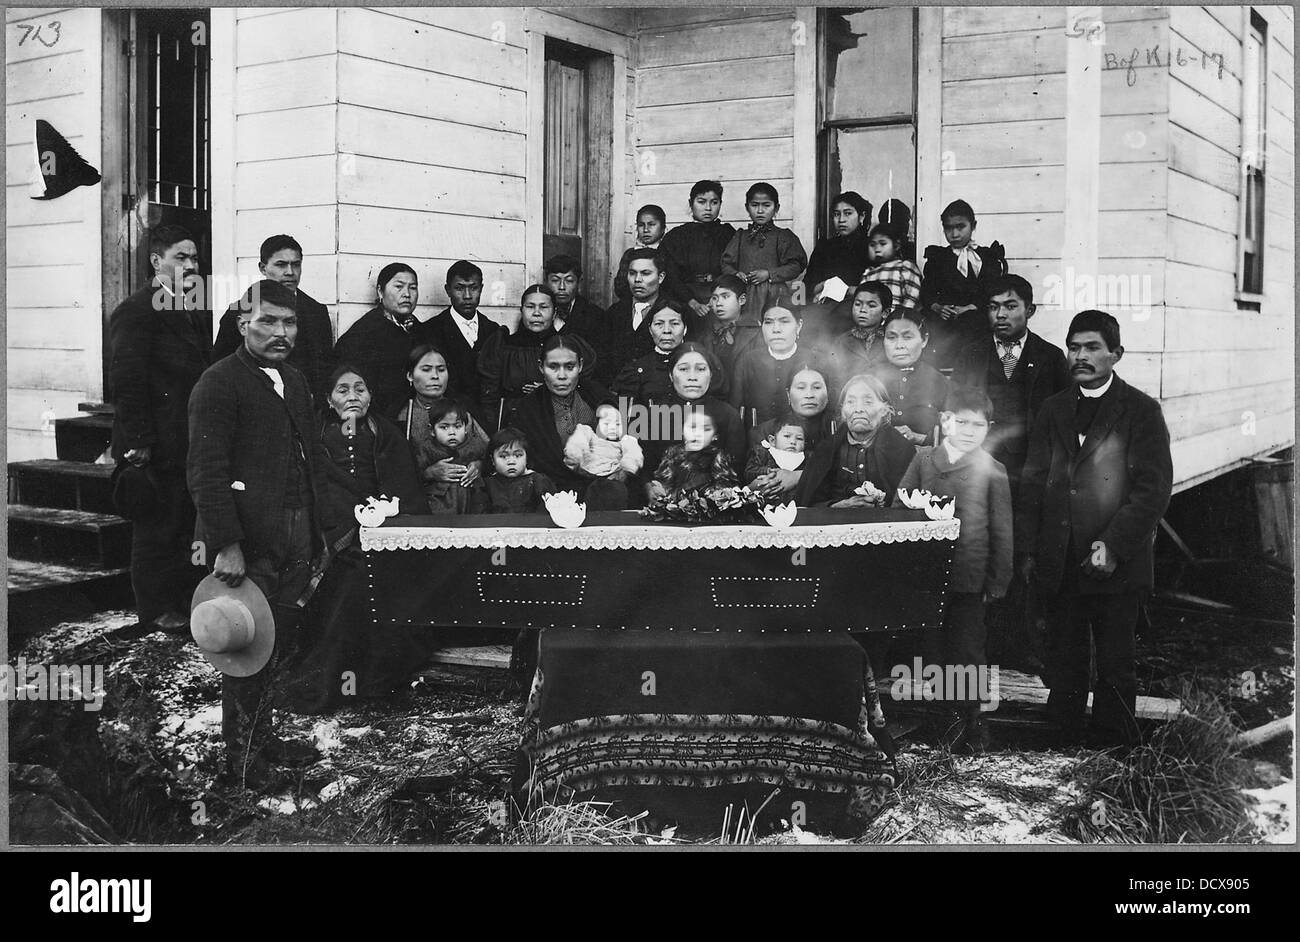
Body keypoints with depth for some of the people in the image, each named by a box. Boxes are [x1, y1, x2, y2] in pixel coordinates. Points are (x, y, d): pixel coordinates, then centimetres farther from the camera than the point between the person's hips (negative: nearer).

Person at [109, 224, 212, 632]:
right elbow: (127, 380, -15)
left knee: (193, 521, 14)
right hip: (158, 443, -8)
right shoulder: (135, 311, -11)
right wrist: (136, 442, -19)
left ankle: (190, 596, 25)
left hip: (194, 441, 8)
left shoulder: (199, 311, 14)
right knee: (156, 528, 3)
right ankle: (156, 607, 13)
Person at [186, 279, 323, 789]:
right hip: (246, 542, -7)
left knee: (279, 642, 12)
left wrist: (314, 534, 14)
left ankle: (261, 735, 25)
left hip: (295, 537, 7)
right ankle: (240, 752, 13)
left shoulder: (295, 382, 16)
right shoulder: (219, 382, -10)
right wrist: (226, 546, -21)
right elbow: (205, 472, -16)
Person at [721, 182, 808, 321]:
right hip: (744, 293, 2)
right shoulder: (740, 237, 17)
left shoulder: (783, 236, 7)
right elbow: (726, 263, 14)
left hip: (773, 295, -2)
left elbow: (796, 265, -1)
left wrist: (769, 274, -11)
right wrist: (735, 274, -9)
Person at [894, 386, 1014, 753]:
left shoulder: (992, 471, 0)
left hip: (968, 577, -3)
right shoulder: (923, 459, 6)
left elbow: (1001, 530, 2)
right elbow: (899, 508, 9)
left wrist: (998, 580, 1)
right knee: (931, 648, 8)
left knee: (968, 651, 1)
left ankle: (973, 726, 12)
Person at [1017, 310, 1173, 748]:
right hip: (1059, 565, 4)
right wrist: (1027, 551, 5)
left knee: (1115, 670, 4)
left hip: (1116, 565, -4)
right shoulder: (1053, 409, 12)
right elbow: (1032, 482, 12)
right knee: (1063, 666, 9)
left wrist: (1114, 546, -15)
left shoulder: (1141, 410, -1)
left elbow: (1154, 487, -8)